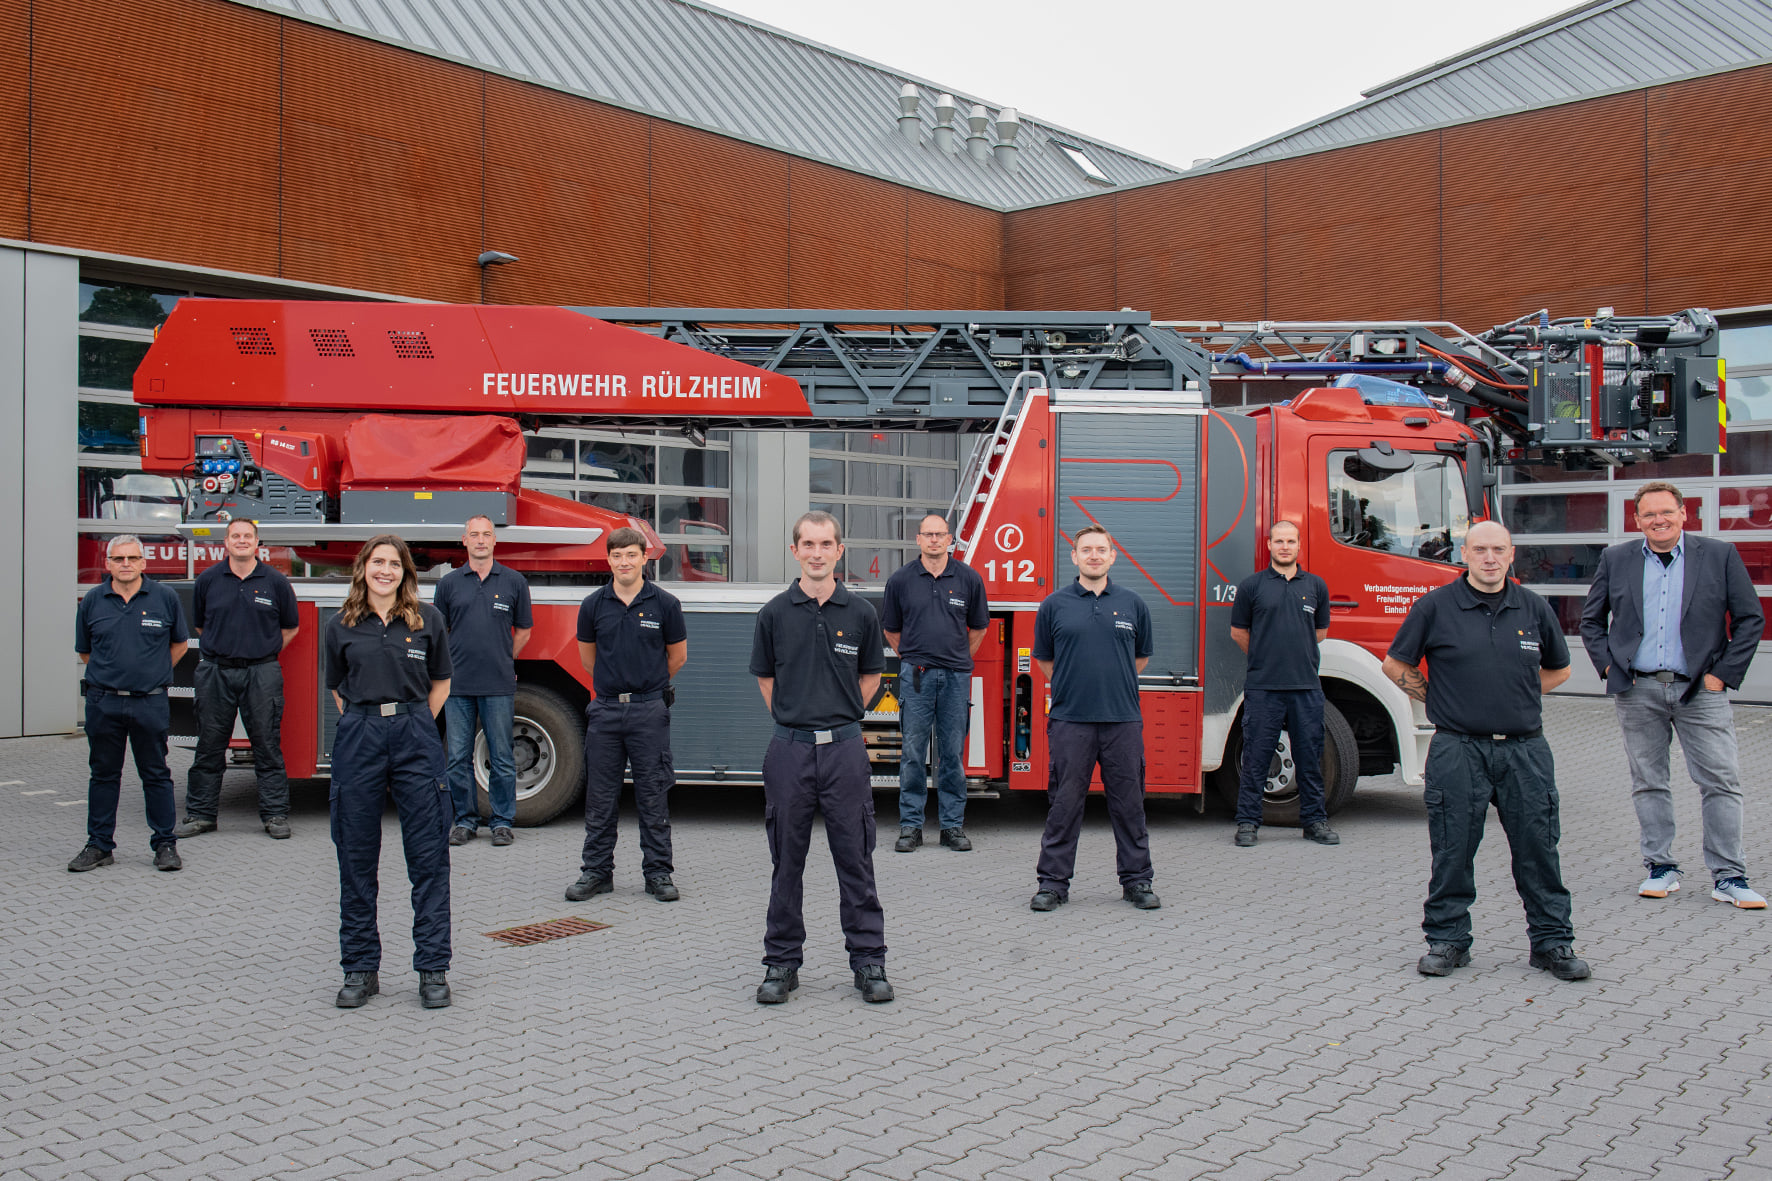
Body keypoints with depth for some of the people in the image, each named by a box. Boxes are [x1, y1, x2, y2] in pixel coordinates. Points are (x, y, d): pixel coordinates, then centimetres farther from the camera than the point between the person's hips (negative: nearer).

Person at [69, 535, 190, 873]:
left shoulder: (165, 598, 0)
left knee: (156, 774, 4)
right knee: (103, 774, 10)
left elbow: (179, 643, 12)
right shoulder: (92, 602, 4)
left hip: (150, 703, -2)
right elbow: (84, 651, 16)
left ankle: (165, 843, 11)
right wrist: (113, 674, 11)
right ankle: (99, 844, 19)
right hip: (103, 703, 2)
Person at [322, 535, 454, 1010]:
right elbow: (338, 689, 17)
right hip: (358, 740, 1)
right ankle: (361, 968, 18)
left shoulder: (426, 620, 3)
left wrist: (411, 725, 5)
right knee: (356, 859, 6)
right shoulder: (342, 627, 7)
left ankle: (433, 969, 8)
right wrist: (366, 725, 6)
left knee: (429, 858, 0)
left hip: (416, 742, -1)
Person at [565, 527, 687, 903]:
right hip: (605, 709, 2)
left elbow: (677, 656, 10)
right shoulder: (593, 605, 3)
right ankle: (596, 871, 18)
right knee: (600, 795, 7)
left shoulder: (664, 603, -2)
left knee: (653, 793, 3)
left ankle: (658, 872, 12)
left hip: (649, 710, -2)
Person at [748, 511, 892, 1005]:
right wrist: (797, 719, 10)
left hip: (844, 747, 0)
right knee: (787, 861, 8)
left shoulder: (861, 613, 2)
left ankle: (869, 962, 14)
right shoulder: (775, 613, 2)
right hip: (790, 749, 0)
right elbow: (765, 677, 13)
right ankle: (782, 963, 19)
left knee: (855, 860, 5)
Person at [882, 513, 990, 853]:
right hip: (916, 674, -1)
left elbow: (979, 627, 15)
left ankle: (953, 825, 13)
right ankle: (910, 825, 9)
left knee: (952, 753, 5)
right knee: (912, 752, 1)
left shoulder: (969, 578, 4)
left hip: (956, 676, 1)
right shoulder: (901, 579, 2)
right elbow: (891, 629, 13)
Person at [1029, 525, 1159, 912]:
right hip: (1070, 720, -1)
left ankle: (1137, 880, 18)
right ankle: (1053, 882, 12)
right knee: (1064, 804, 3)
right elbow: (1044, 660, 14)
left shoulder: (1132, 604, 8)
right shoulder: (1055, 605, 3)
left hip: (1123, 720, 1)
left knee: (1129, 803, 7)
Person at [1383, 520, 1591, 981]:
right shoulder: (1435, 607, -1)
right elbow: (1395, 664, 7)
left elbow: (1558, 669, 22)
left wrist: (1518, 698, 11)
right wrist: (1439, 700, 3)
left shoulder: (1535, 609, 8)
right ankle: (1447, 939, 15)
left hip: (1524, 750, 2)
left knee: (1538, 850, 6)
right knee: (1453, 852, 3)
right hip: (1458, 750, -2)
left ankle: (1553, 941, 18)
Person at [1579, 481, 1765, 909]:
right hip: (1638, 691, 2)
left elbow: (1750, 619, 3)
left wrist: (1723, 674, -4)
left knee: (1721, 782, -2)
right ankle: (1661, 868, 17)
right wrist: (1608, 665, 2)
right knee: (1648, 783, 7)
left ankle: (1728, 876, 5)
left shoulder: (1720, 556, 2)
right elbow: (1591, 619, 15)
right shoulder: (1615, 560, 7)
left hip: (1700, 689, -1)